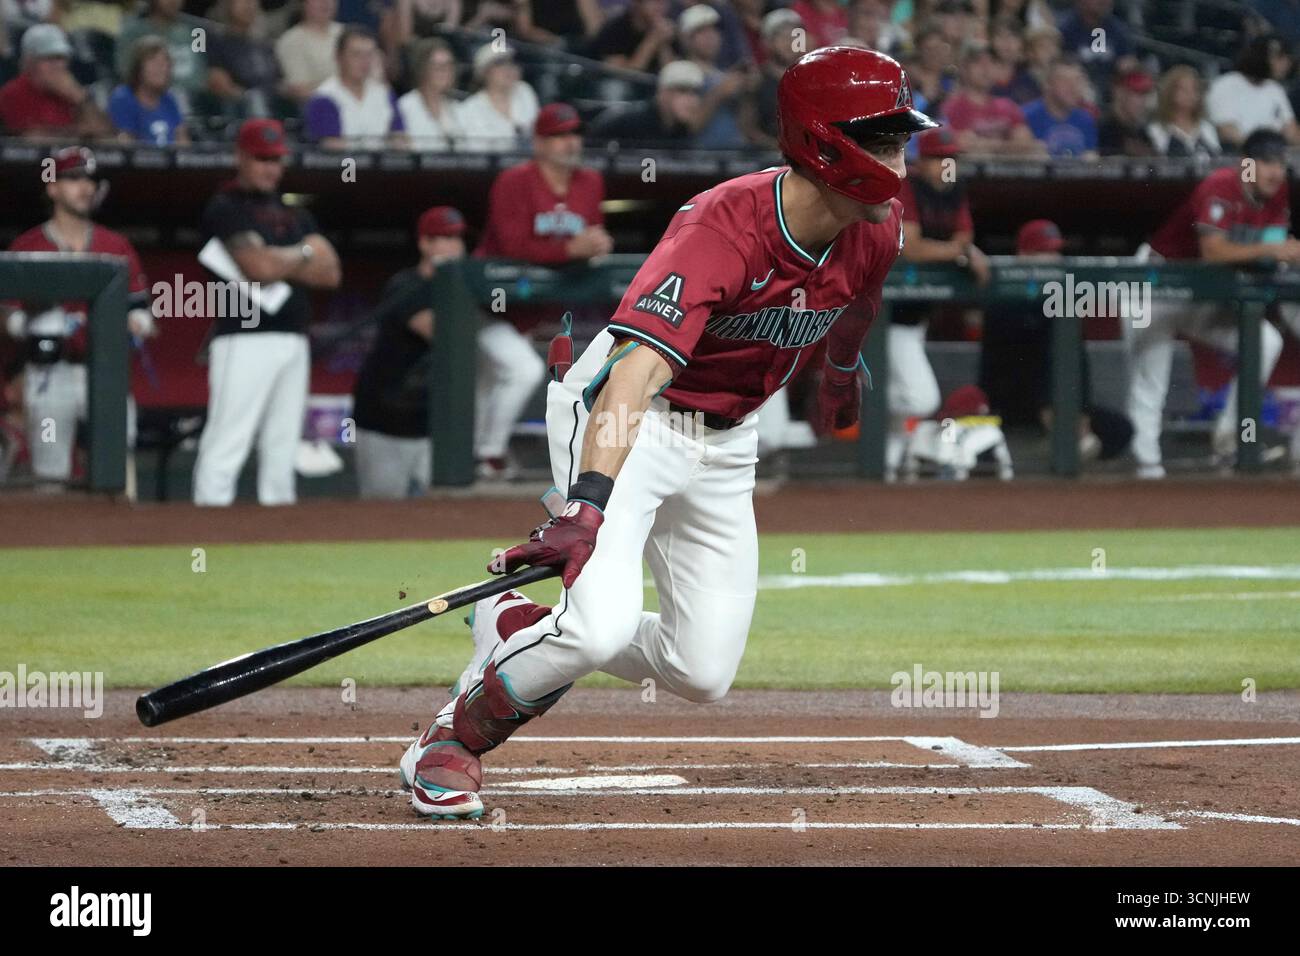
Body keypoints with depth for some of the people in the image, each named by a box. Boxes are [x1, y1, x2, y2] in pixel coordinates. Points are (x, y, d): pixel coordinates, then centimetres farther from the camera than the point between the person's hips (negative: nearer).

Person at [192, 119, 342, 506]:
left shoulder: (294, 213, 19)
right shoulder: (225, 208, -3)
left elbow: (331, 273, 9)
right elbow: (260, 266, -16)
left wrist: (280, 261, -5)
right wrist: (304, 256, 3)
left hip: (294, 340, 8)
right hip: (245, 339, -8)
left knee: (282, 450, 8)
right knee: (225, 449, -13)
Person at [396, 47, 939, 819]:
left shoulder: (875, 234, -10)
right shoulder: (723, 228, -32)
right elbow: (636, 371, -44)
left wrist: (842, 372, 38)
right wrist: (591, 503, -56)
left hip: (726, 442, 7)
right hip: (624, 424, -7)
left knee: (705, 673, 4)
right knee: (605, 624, -27)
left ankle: (514, 625, 26)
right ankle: (450, 743, -1)